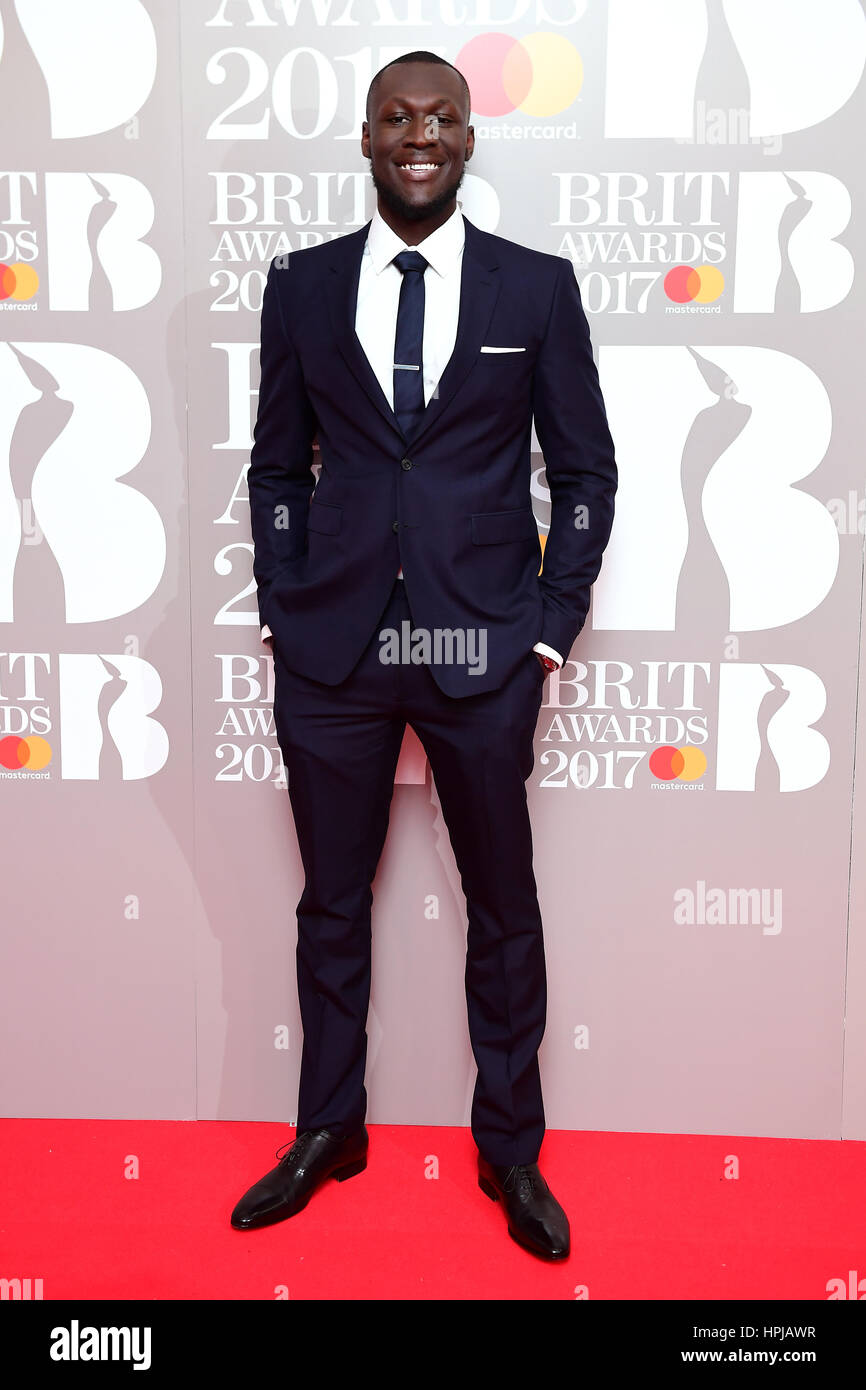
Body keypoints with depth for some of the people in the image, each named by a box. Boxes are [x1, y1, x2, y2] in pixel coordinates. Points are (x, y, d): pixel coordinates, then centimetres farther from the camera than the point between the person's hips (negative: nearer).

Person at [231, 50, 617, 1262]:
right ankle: (328, 1133, 33)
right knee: (333, 903, 13)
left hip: (482, 651, -1)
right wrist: (282, 612, 3)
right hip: (331, 650, 2)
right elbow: (277, 464, 11)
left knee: (504, 909, 9)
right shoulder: (302, 285, 7)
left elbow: (586, 470, 4)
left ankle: (511, 1151, 29)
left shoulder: (538, 287, 3)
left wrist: (551, 630, -2)